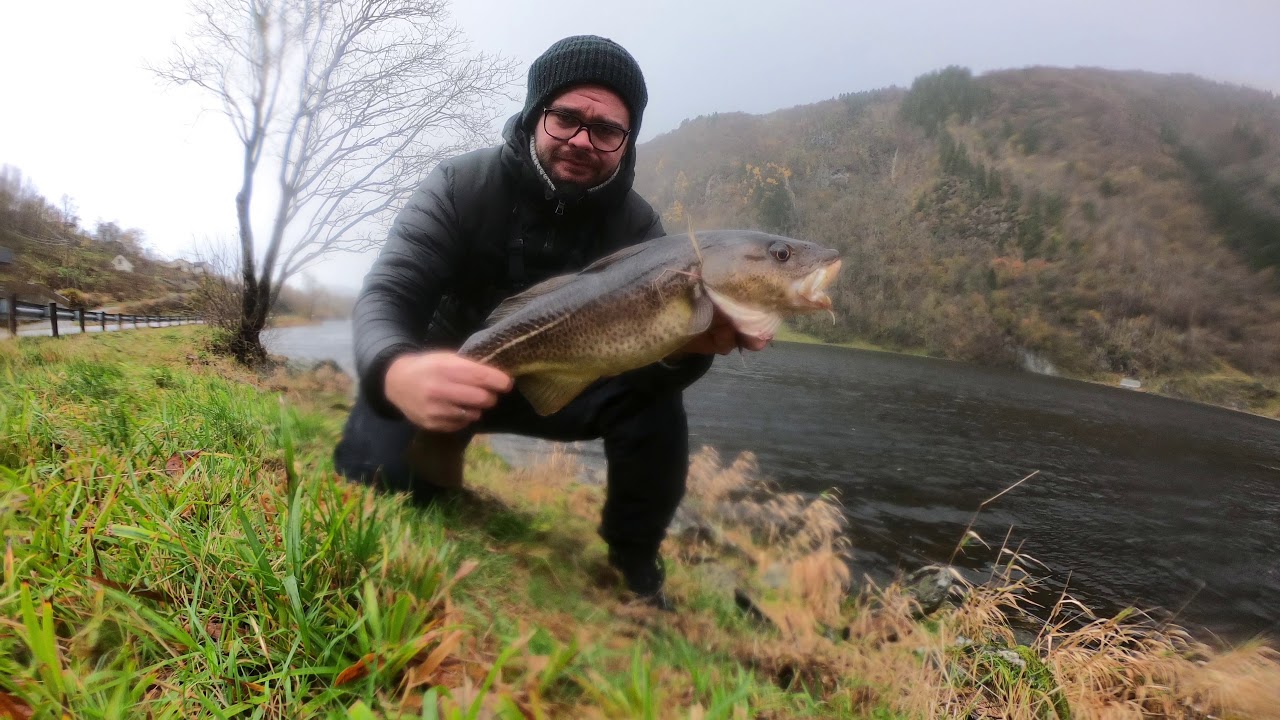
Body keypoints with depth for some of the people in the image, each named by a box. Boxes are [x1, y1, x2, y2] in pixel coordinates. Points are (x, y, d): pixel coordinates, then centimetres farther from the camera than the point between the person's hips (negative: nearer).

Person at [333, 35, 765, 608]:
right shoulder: (461, 186, -20)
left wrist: (689, 345, -48)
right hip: (441, 375, -1)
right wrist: (397, 371, -54)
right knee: (381, 473, -24)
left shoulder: (636, 225, -14)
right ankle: (439, 455, 15)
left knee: (654, 398, -22)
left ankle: (634, 568, -1)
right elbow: (385, 296, -29)